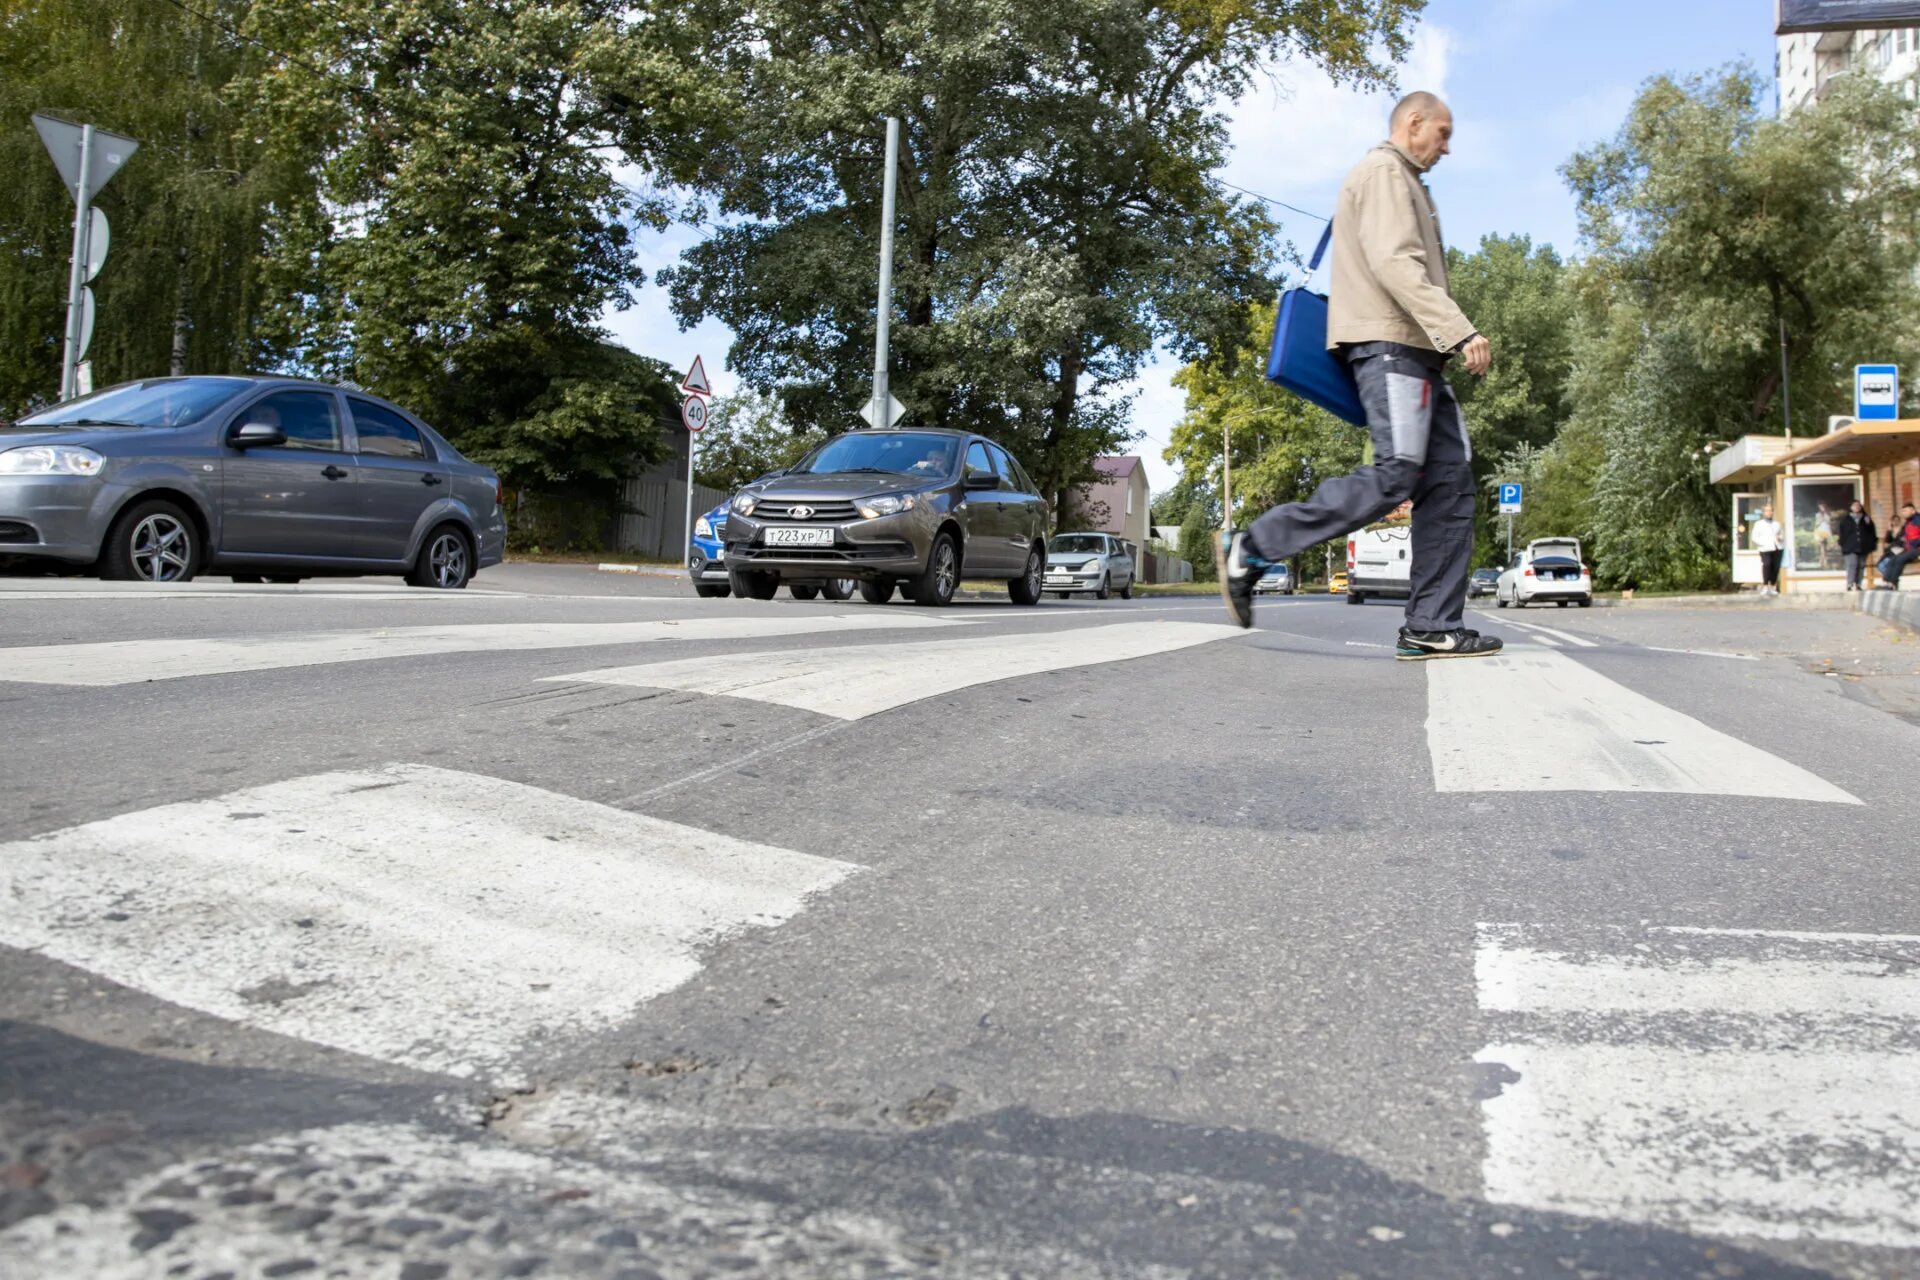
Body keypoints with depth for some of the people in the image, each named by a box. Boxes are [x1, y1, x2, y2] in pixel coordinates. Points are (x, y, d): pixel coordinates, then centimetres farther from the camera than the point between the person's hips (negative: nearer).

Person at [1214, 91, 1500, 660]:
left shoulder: (1405, 183, 32)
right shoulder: (1383, 171, -1)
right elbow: (1395, 265, -16)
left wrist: (1447, 341, 20)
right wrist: (1460, 332, -23)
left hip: (1414, 354, 10)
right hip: (1389, 343, -10)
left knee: (1451, 479, 0)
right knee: (1395, 474, -20)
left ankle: (1432, 627, -4)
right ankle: (1253, 548, -15)